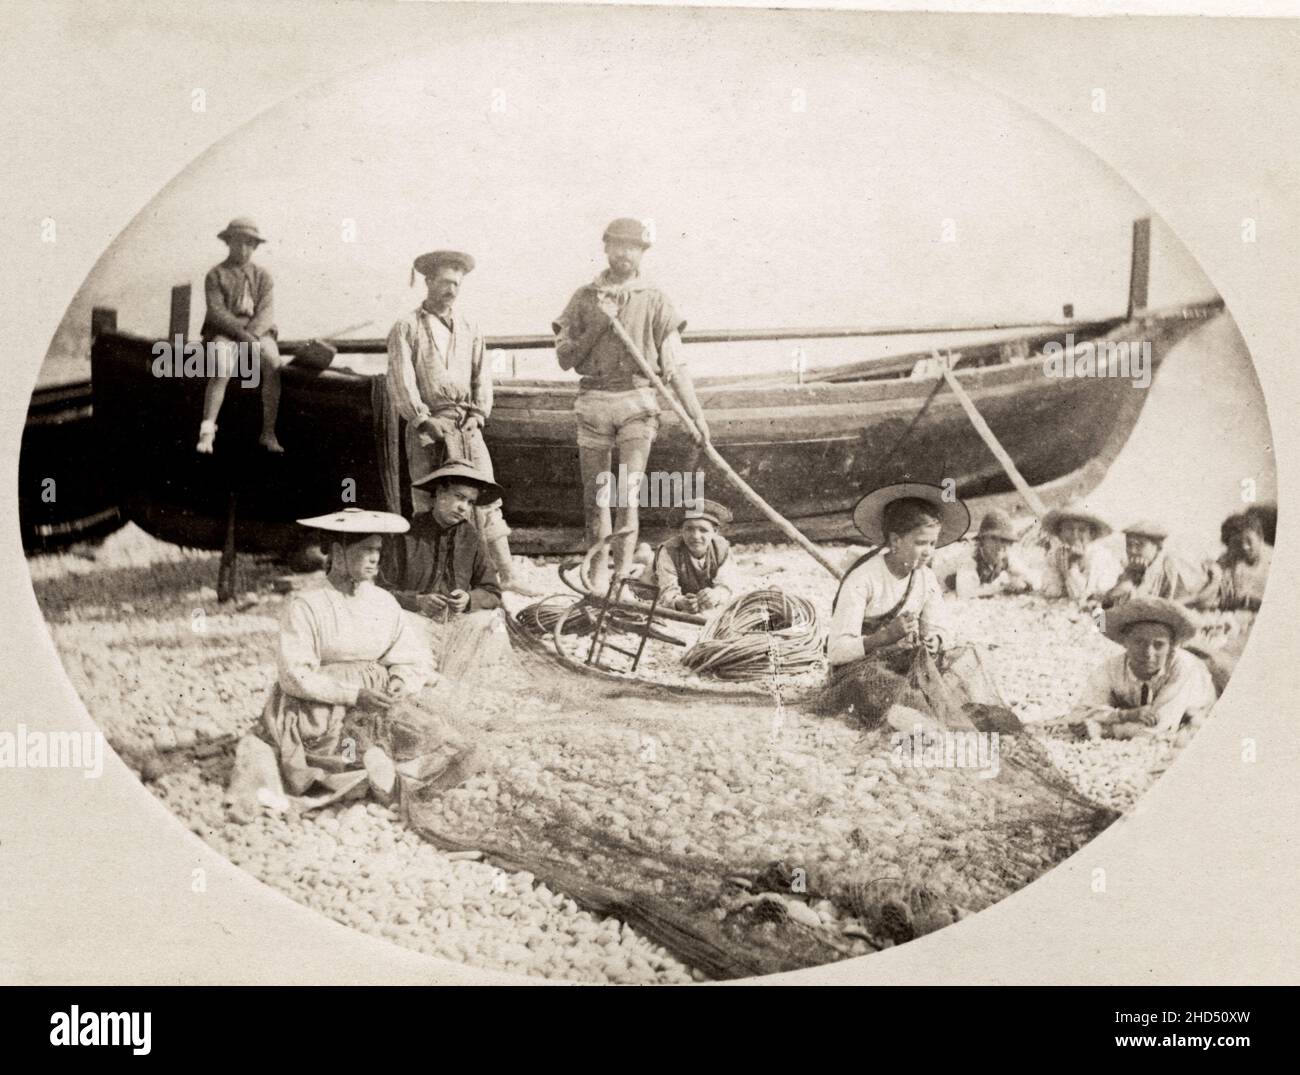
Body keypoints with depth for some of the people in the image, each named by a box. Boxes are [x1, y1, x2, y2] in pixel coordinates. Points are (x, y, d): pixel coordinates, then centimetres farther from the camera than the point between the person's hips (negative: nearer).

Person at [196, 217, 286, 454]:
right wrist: (243, 334, -23)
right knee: (222, 368, -34)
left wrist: (252, 334, -21)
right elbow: (217, 312, -8)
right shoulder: (215, 275, 5)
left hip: (258, 333, 2)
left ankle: (268, 433, -28)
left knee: (272, 364, -30)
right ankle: (207, 432, -37)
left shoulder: (262, 276, 12)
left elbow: (266, 312, 0)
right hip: (223, 334, -2)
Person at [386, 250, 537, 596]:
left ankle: (506, 574, -2)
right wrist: (424, 421, -15)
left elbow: (482, 375, 13)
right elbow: (401, 381, -6)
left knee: (486, 497, -2)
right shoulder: (407, 328, 2)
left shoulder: (469, 328, 16)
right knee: (428, 503, -1)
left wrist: (477, 414, -3)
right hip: (426, 427, -3)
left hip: (466, 426, 3)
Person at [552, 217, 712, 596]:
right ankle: (597, 579, 15)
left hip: (638, 400, -2)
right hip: (593, 401, 2)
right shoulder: (585, 297, 11)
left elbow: (675, 364, 4)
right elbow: (564, 358, 6)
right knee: (595, 494, 5)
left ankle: (622, 575, -13)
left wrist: (696, 414, -2)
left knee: (627, 490, -14)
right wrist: (597, 326, -7)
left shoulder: (654, 300, 7)